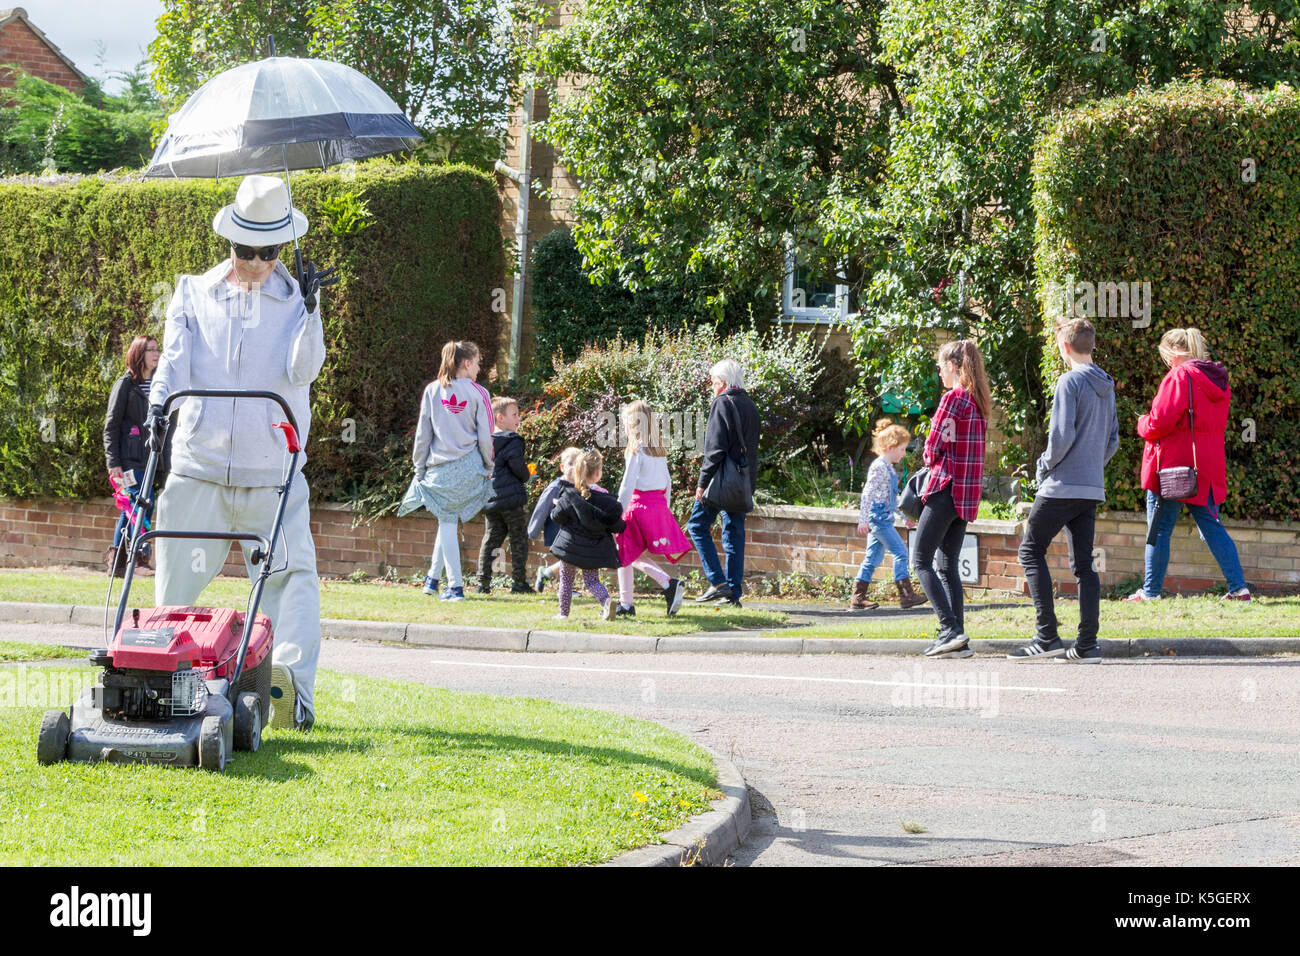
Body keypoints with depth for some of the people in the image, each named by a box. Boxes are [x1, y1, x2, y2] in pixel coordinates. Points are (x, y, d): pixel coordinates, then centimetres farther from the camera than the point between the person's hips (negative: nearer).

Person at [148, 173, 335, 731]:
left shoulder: (295, 299, 6)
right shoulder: (193, 293, 10)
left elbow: (303, 370, -6)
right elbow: (176, 357, 0)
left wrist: (310, 312, -20)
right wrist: (160, 402, -19)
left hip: (271, 471, -1)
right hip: (198, 465, 2)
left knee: (292, 576, -14)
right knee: (177, 581, 6)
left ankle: (293, 691, -19)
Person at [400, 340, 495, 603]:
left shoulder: (432, 391, 2)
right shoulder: (478, 393, -3)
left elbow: (423, 433, 4)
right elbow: (485, 436, -1)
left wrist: (420, 466, 12)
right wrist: (488, 467, 12)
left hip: (440, 467, 0)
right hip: (469, 467, 0)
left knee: (447, 522, 5)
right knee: (449, 520, 16)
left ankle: (455, 586, 2)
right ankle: (432, 578, 16)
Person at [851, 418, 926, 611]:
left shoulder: (889, 468, 18)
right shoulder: (878, 467, -13)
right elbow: (868, 493, -19)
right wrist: (864, 519, -23)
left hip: (884, 518, 10)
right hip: (878, 517, -10)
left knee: (873, 558, 9)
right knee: (900, 552, -9)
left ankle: (857, 598, 10)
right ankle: (906, 595, -8)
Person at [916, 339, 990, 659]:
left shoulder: (952, 398, -13)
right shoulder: (980, 402, 12)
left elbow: (933, 447, -12)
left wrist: (930, 461, 9)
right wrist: (938, 462, 9)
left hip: (946, 488, -8)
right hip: (968, 493, 8)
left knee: (922, 561, -2)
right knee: (949, 564, 10)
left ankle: (951, 628, -12)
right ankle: (958, 639, 4)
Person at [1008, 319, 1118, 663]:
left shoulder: (1070, 381, -11)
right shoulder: (1106, 387, 13)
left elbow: (1062, 435, -18)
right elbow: (1112, 441, 18)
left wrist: (1045, 465, -4)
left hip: (1062, 485, -8)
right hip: (1093, 488, 8)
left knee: (1031, 550, 0)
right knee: (1083, 563, 8)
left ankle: (1047, 636, -8)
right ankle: (1087, 644, 3)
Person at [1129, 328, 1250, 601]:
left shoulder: (1179, 376, -13)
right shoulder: (1218, 380, 13)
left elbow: (1161, 422, -19)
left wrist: (1143, 425, 3)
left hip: (1172, 466, -7)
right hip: (1206, 467, 7)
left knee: (1159, 530, 1)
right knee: (1212, 528, 9)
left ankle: (1150, 592, 4)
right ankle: (1238, 587, 3)